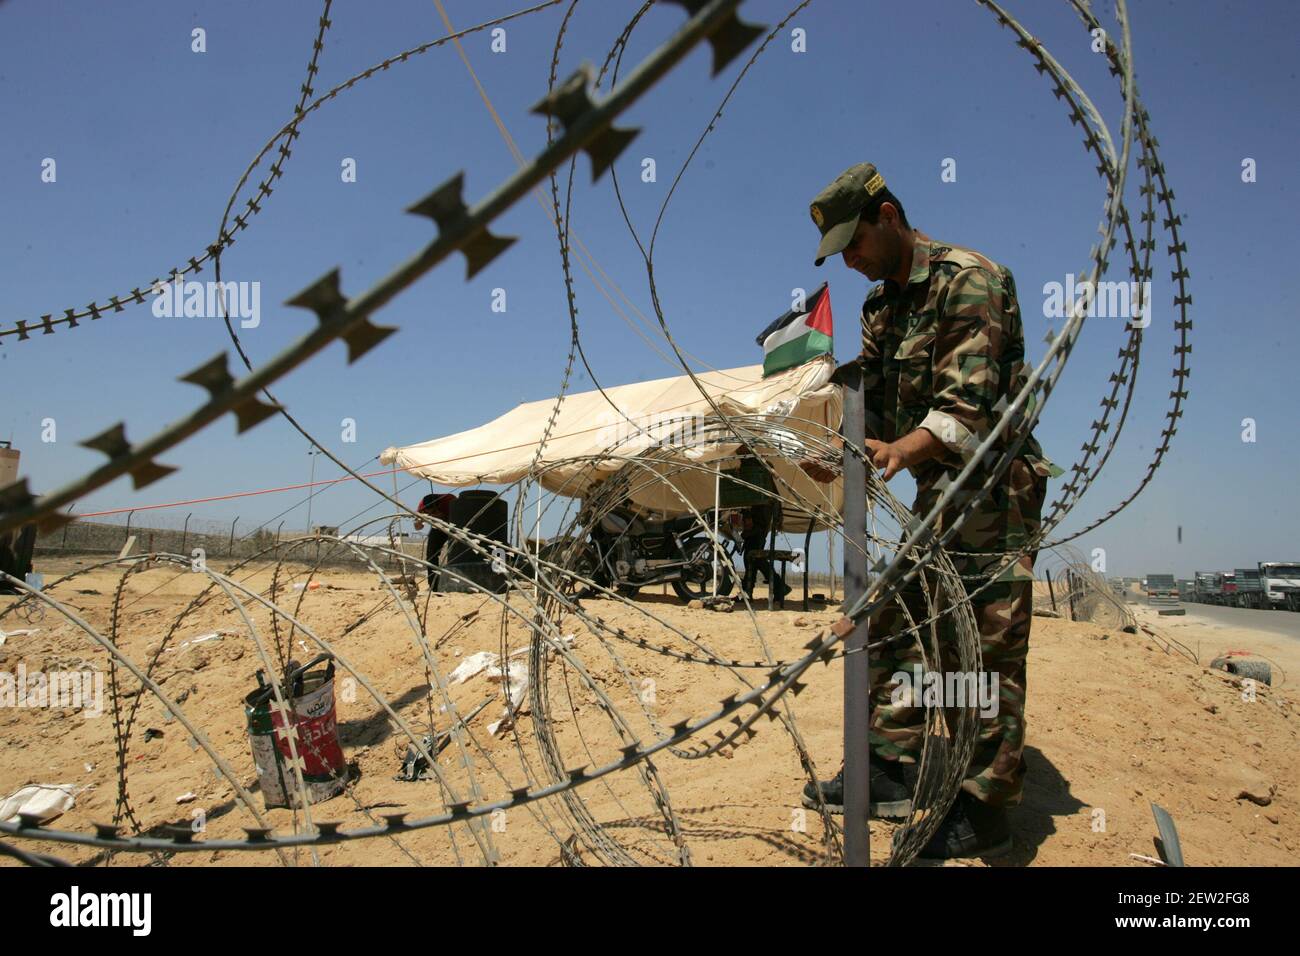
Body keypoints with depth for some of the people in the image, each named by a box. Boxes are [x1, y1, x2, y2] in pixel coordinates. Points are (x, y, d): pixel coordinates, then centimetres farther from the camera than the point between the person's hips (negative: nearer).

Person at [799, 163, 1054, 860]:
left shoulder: (969, 279, -14)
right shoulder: (880, 307, 14)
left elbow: (969, 404, -25)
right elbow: (874, 405, 12)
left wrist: (900, 453, -41)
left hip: (991, 483, -9)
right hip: (937, 489, 9)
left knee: (986, 643, -7)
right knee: (898, 624, 10)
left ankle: (985, 809, 2)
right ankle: (894, 769, 20)